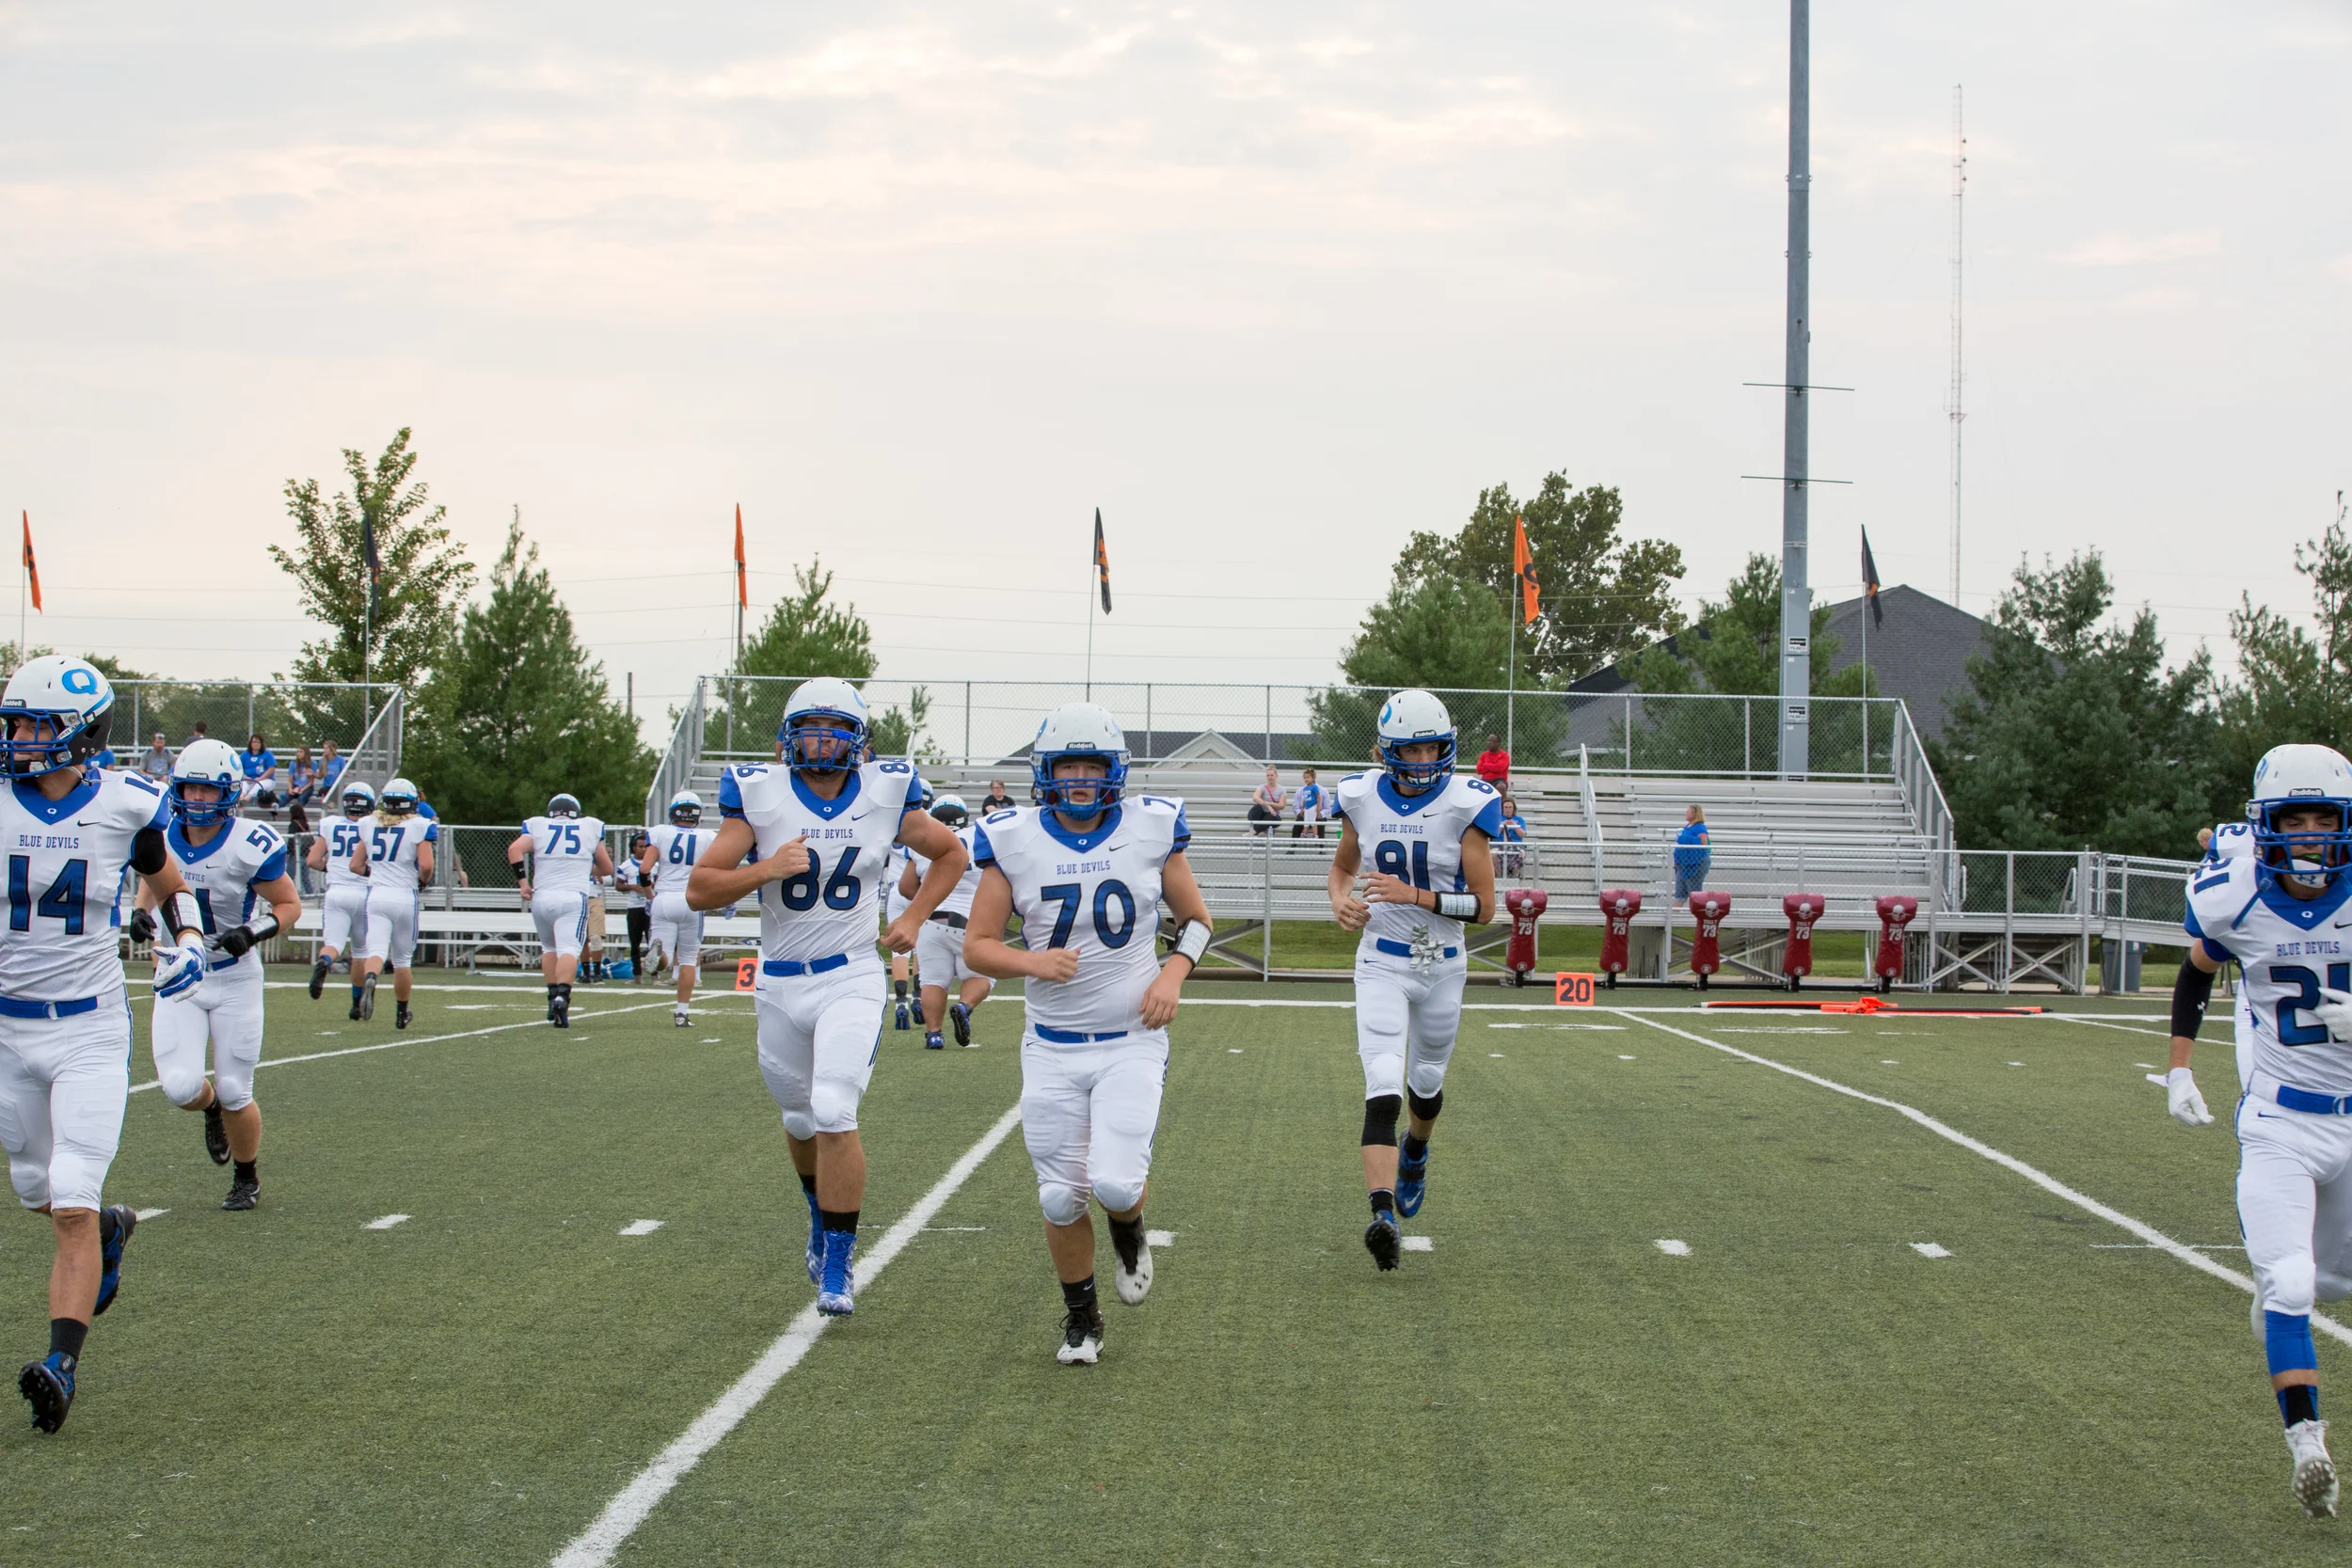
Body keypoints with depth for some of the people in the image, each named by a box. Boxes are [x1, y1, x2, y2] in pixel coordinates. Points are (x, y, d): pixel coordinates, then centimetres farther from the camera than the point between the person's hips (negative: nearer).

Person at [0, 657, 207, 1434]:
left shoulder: (124, 806, -6)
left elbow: (172, 885, 14)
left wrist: (187, 945, -3)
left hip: (91, 1028, -3)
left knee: (73, 1205, -12)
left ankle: (62, 1363, -13)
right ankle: (111, 1228, 50)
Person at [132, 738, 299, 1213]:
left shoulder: (252, 845, -18)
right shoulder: (161, 837, -5)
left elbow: (290, 905, -5)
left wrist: (256, 932, -23)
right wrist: (142, 913, -5)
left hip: (235, 980, -3)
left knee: (234, 1092, 0)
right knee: (180, 1086, -13)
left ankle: (247, 1177, 28)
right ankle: (211, 1109, 26)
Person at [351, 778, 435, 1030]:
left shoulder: (370, 826, 8)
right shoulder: (420, 827, -5)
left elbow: (355, 865, 13)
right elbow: (426, 865, -13)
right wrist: (423, 882, 7)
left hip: (377, 895, 2)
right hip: (405, 896, -2)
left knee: (377, 950, -5)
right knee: (402, 959, 12)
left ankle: (369, 980, -39)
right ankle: (401, 1014, 22)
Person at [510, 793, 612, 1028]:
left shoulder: (538, 827, 11)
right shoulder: (590, 828, 14)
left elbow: (515, 850, -7)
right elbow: (607, 868, 24)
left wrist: (523, 882, -2)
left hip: (542, 897, 2)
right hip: (574, 897, -2)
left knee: (549, 947, 22)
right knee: (569, 948, -11)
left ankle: (553, 997, 16)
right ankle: (562, 996, -32)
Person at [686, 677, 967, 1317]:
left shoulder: (885, 796, -4)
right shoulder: (759, 795, -8)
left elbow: (949, 855, 14)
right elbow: (699, 890, -9)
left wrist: (913, 918, 2)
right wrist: (765, 868, -24)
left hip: (851, 980, -2)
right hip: (780, 983, 2)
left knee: (834, 1114, -18)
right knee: (801, 1121, 17)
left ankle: (837, 1264, -8)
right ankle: (823, 1217, 46)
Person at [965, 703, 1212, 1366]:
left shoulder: (1152, 829, -3)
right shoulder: (1014, 841, -5)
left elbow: (1195, 918, 10)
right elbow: (978, 945, -1)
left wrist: (1175, 972, -9)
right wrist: (1030, 962, -21)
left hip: (1132, 1042, -1)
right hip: (1053, 1048, 1)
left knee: (1116, 1183, -16)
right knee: (1061, 1197, 1)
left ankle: (1128, 1232, 22)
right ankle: (1081, 1317, 26)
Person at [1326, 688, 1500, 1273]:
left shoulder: (1466, 806, -13)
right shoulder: (1363, 799, -4)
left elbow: (1483, 907, -13)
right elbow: (1343, 865, 15)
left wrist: (1414, 895, -25)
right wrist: (1340, 899, -7)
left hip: (1443, 967, 0)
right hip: (1382, 964, 0)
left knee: (1426, 1081, 19)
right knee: (1383, 1087, -17)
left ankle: (1414, 1152, 54)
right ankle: (1383, 1214, -29)